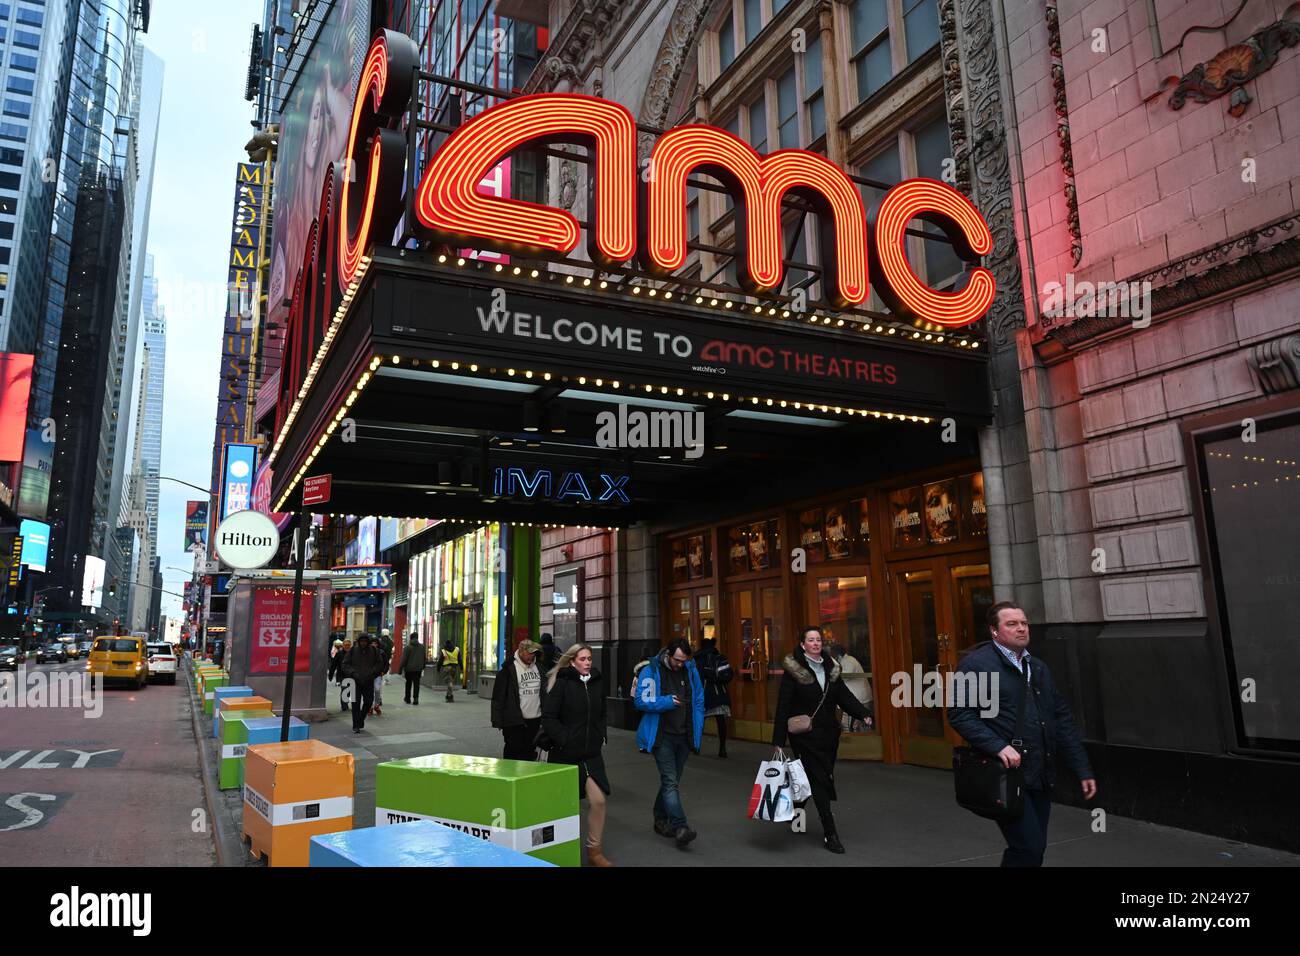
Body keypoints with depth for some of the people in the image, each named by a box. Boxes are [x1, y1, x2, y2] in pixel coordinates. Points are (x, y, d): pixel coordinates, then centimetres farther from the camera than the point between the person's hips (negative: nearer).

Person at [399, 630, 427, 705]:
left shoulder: (407, 647, -10)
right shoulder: (422, 647, 4)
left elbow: (404, 659, -10)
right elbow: (425, 659, 12)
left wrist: (402, 668, -5)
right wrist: (423, 667, 22)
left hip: (409, 668, -2)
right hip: (418, 669, 2)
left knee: (408, 683, 13)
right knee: (416, 684, 3)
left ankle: (408, 698, 23)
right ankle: (416, 698, -8)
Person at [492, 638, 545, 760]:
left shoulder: (538, 667, 10)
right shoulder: (509, 669, -10)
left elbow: (544, 693, 18)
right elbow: (498, 697, -9)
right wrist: (498, 721, -12)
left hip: (534, 719, 6)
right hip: (514, 722, -6)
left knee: (529, 752, 12)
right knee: (513, 753, 1)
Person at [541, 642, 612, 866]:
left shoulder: (597, 683, 4)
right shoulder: (561, 683, -11)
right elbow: (548, 717, -12)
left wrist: (601, 735, 8)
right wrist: (564, 739, -16)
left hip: (591, 753, 4)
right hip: (565, 753, -4)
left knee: (598, 800, -7)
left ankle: (595, 851, 8)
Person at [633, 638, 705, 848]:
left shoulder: (691, 670, 4)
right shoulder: (651, 671, -9)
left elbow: (699, 700, 12)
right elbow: (641, 701, -11)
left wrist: (698, 728, 5)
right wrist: (667, 702, -17)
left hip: (684, 736, 5)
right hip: (662, 736, -5)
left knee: (671, 781, 14)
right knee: (670, 782, -12)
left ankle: (661, 820, 28)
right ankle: (680, 827, -13)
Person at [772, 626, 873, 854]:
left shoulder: (830, 667, 8)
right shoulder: (793, 670, -10)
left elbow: (844, 695, 4)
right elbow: (783, 706, -11)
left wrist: (863, 714, -15)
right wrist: (778, 741, -12)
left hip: (828, 733, 6)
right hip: (805, 736, -6)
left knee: (822, 778, 14)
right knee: (819, 780, -6)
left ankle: (796, 807, 40)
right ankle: (829, 834, 1)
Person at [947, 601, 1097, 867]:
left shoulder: (1039, 668, 17)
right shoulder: (976, 664, -7)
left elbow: (1063, 722, 18)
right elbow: (959, 714, -13)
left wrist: (1083, 770, 14)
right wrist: (998, 746, -22)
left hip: (1040, 776, 7)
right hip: (1005, 776, -7)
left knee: (1034, 848, 11)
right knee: (1029, 848, -11)